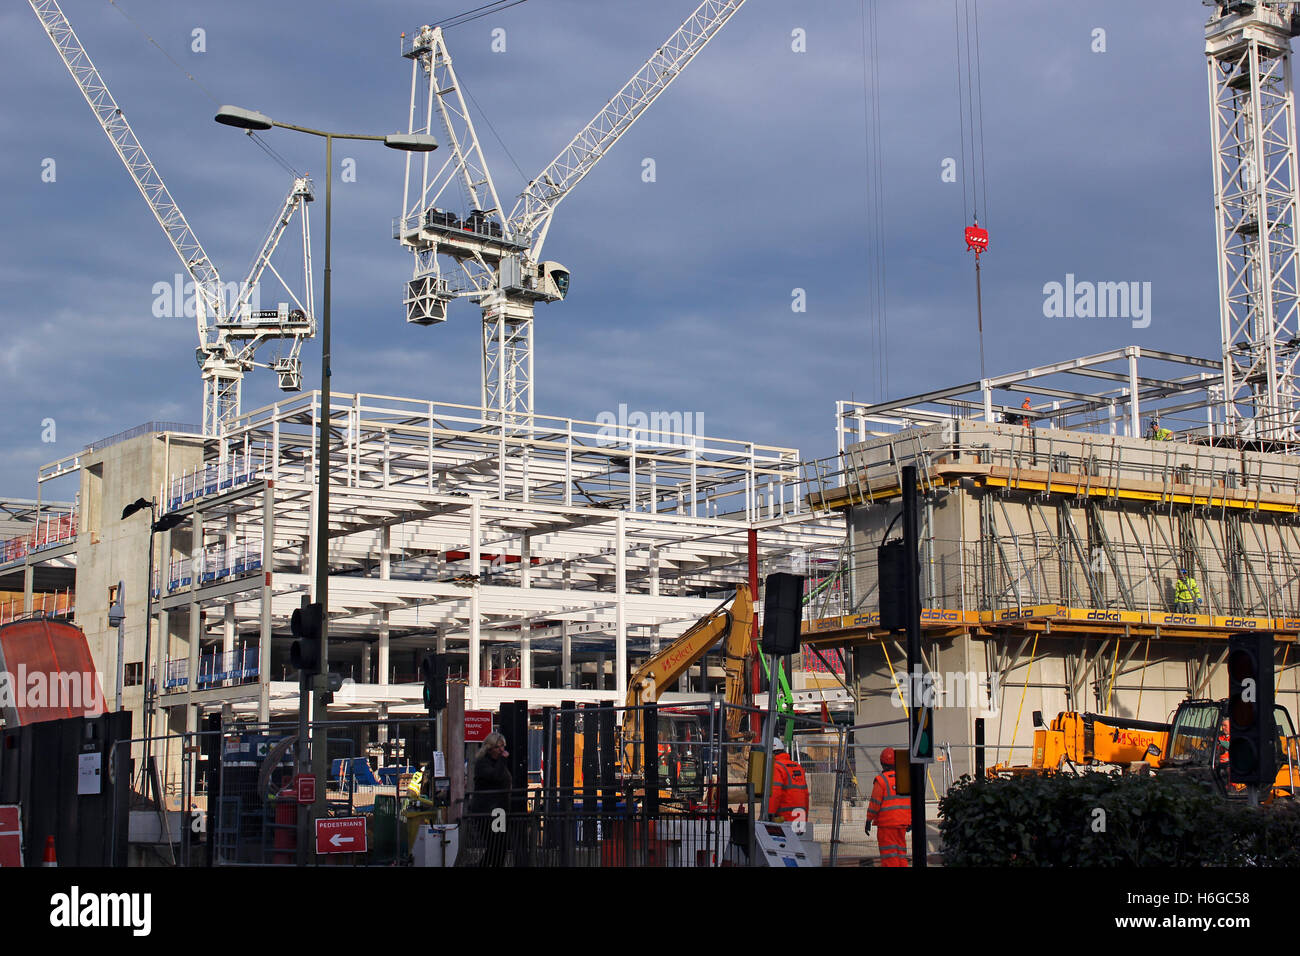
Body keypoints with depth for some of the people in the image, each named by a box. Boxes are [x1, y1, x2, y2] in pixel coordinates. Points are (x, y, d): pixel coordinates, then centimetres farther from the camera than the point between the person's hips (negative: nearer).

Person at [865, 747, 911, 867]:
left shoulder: (881, 780, -11)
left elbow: (875, 803, -12)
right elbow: (912, 801, 10)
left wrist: (869, 820, -3)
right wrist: (911, 821, 18)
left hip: (886, 823, -5)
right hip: (903, 821, 6)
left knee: (889, 853, -2)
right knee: (901, 850, 13)